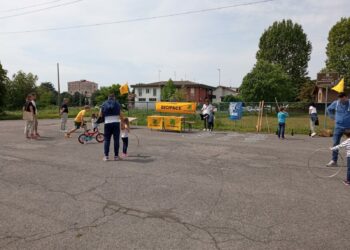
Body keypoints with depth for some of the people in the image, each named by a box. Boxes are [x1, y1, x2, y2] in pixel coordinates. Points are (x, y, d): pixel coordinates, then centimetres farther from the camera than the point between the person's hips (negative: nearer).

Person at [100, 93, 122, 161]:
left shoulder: (104, 104, 9)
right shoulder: (117, 104, 5)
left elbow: (100, 115, 9)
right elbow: (120, 114, 3)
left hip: (107, 123, 1)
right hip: (116, 123, -1)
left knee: (107, 139, 7)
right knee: (116, 139, 3)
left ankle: (106, 156, 4)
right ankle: (116, 156, 6)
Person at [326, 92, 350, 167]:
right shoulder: (335, 103, 0)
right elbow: (329, 109, 19)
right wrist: (332, 117, 9)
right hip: (338, 127, 2)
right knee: (335, 143, 0)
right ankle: (334, 160, 6)